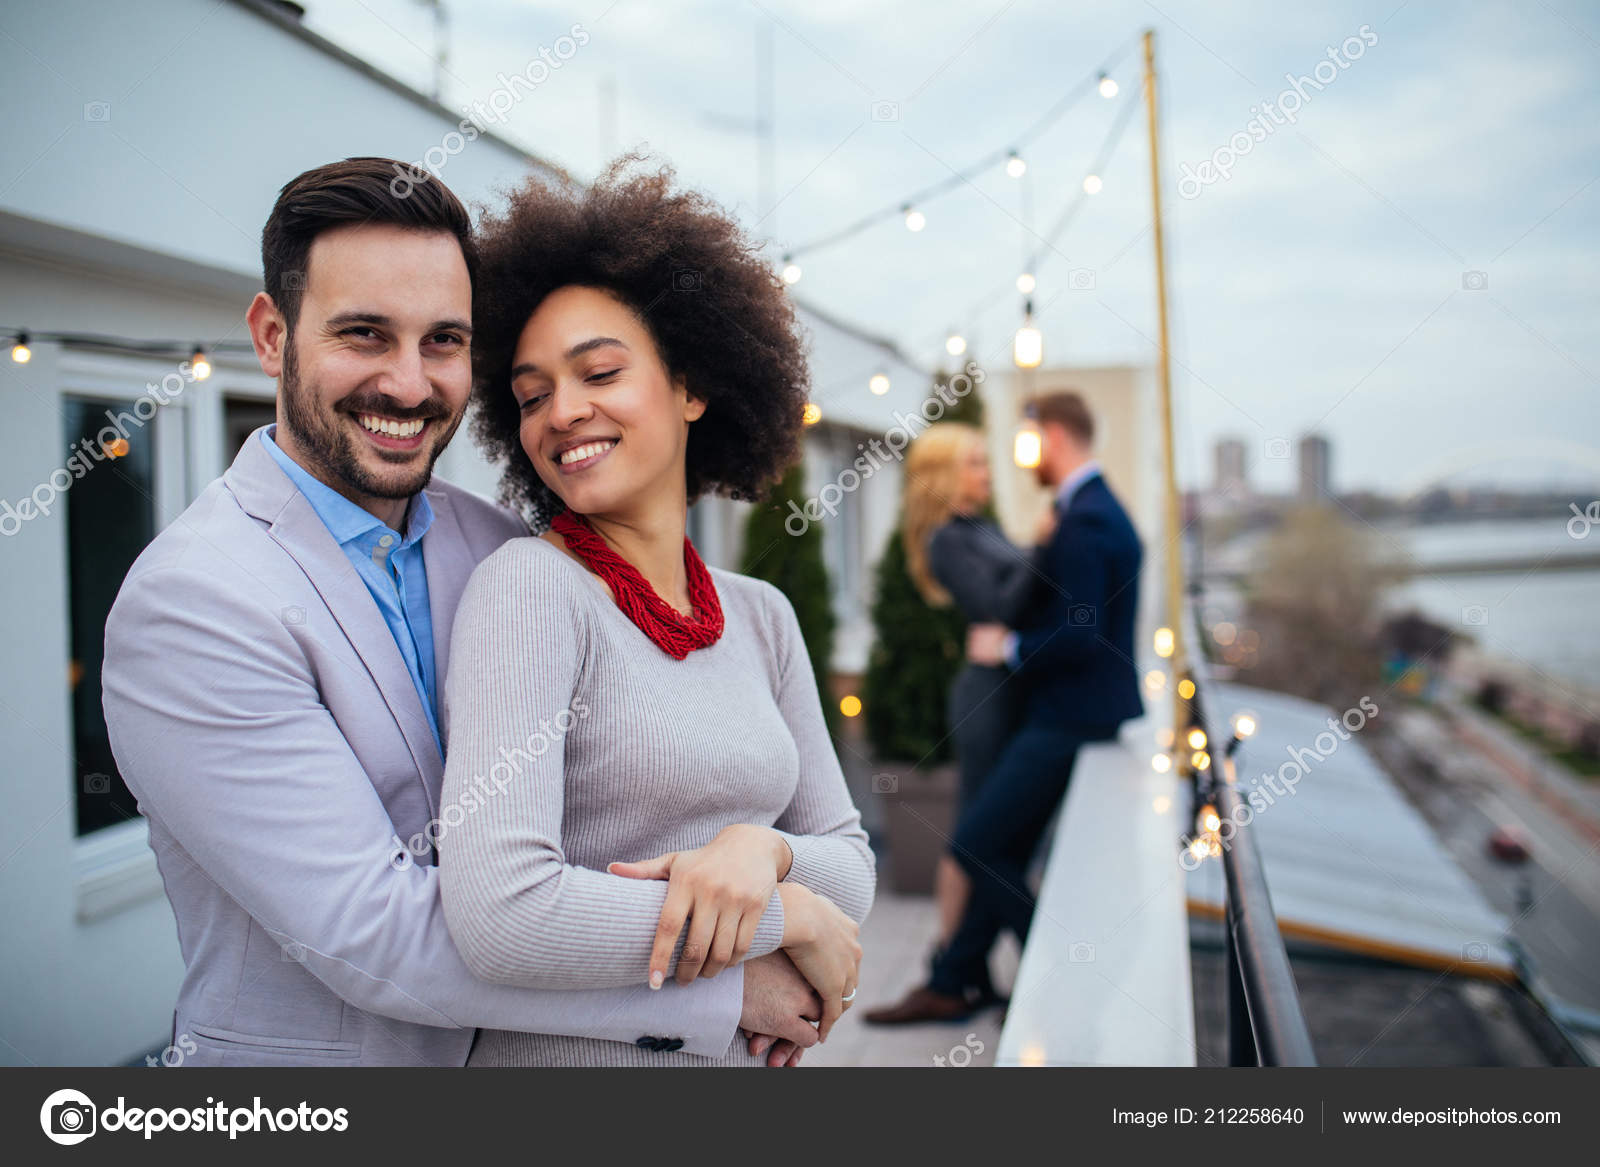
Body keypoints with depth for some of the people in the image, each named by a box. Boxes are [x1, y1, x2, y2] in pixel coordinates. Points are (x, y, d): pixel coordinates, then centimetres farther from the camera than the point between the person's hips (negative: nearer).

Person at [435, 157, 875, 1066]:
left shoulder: (762, 616, 1)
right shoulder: (530, 586, -16)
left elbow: (851, 866, 3)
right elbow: (500, 917, -27)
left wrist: (760, 849, -18)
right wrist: (791, 919, -18)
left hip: (744, 1051, 6)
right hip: (567, 1050, -5)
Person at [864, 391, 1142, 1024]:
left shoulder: (1083, 524, -20)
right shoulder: (1102, 509, 14)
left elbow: (1080, 638, -26)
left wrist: (1009, 646, -12)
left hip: (1072, 721, -11)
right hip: (1077, 714, 11)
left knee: (977, 845, -4)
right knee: (1004, 851, 14)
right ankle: (949, 986, 22)